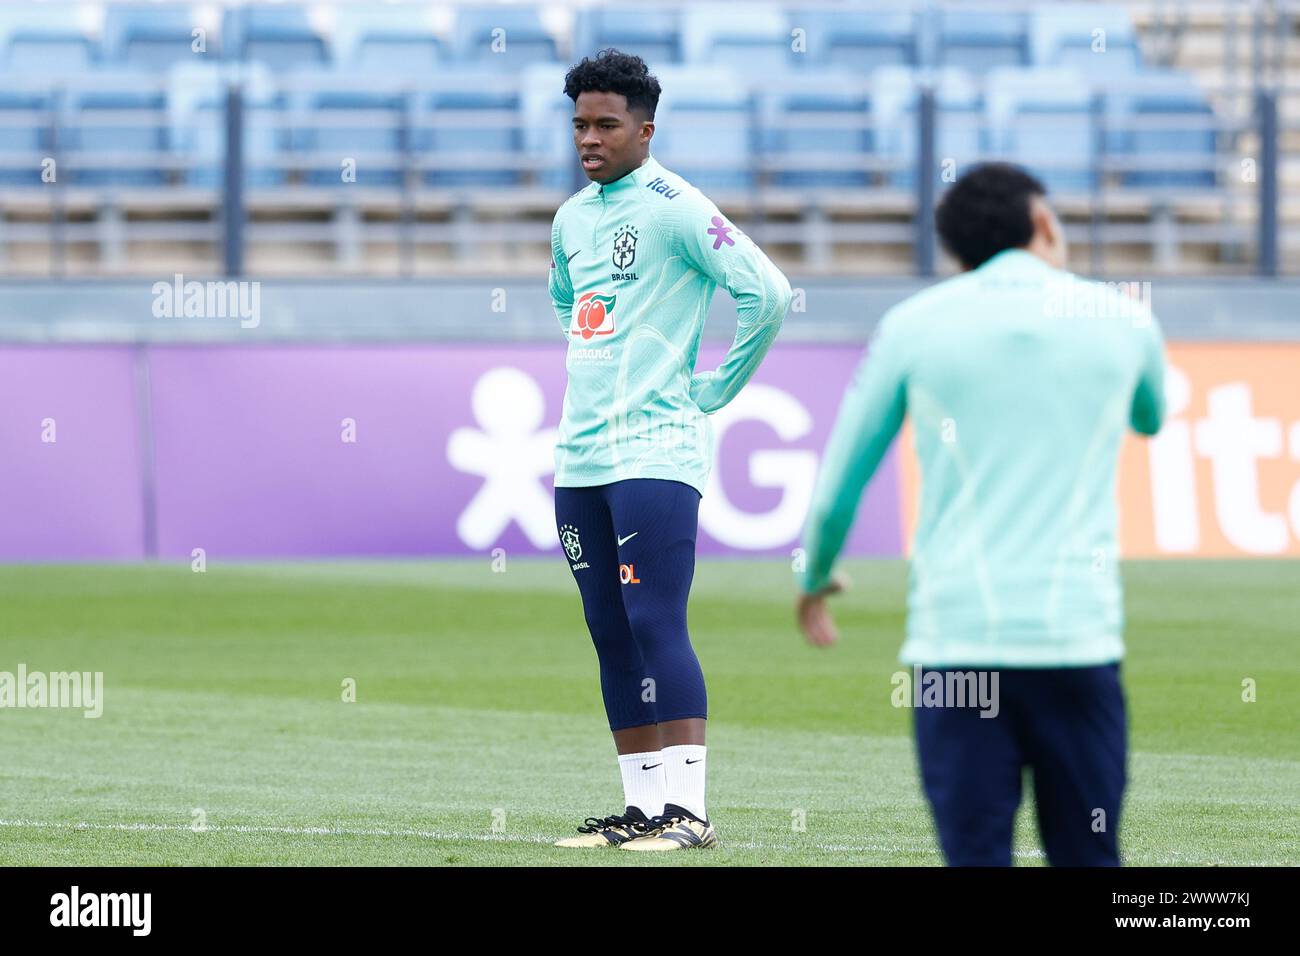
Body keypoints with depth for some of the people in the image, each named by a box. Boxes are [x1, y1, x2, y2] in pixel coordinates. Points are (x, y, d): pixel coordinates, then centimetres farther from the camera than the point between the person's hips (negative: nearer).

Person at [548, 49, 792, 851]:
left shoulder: (673, 209, -9)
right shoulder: (573, 218, 15)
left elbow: (767, 293, -15)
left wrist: (720, 387, -7)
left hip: (653, 452, -8)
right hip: (579, 455, 8)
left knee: (657, 627, -13)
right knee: (611, 635, 8)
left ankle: (688, 808, -13)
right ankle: (643, 804, 12)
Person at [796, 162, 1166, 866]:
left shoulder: (913, 324, 6)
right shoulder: (1121, 319, 8)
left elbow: (835, 490, 11)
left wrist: (813, 580, 31)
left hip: (953, 632, 0)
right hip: (1078, 636, 0)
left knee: (976, 856, -1)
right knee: (1086, 857, 7)